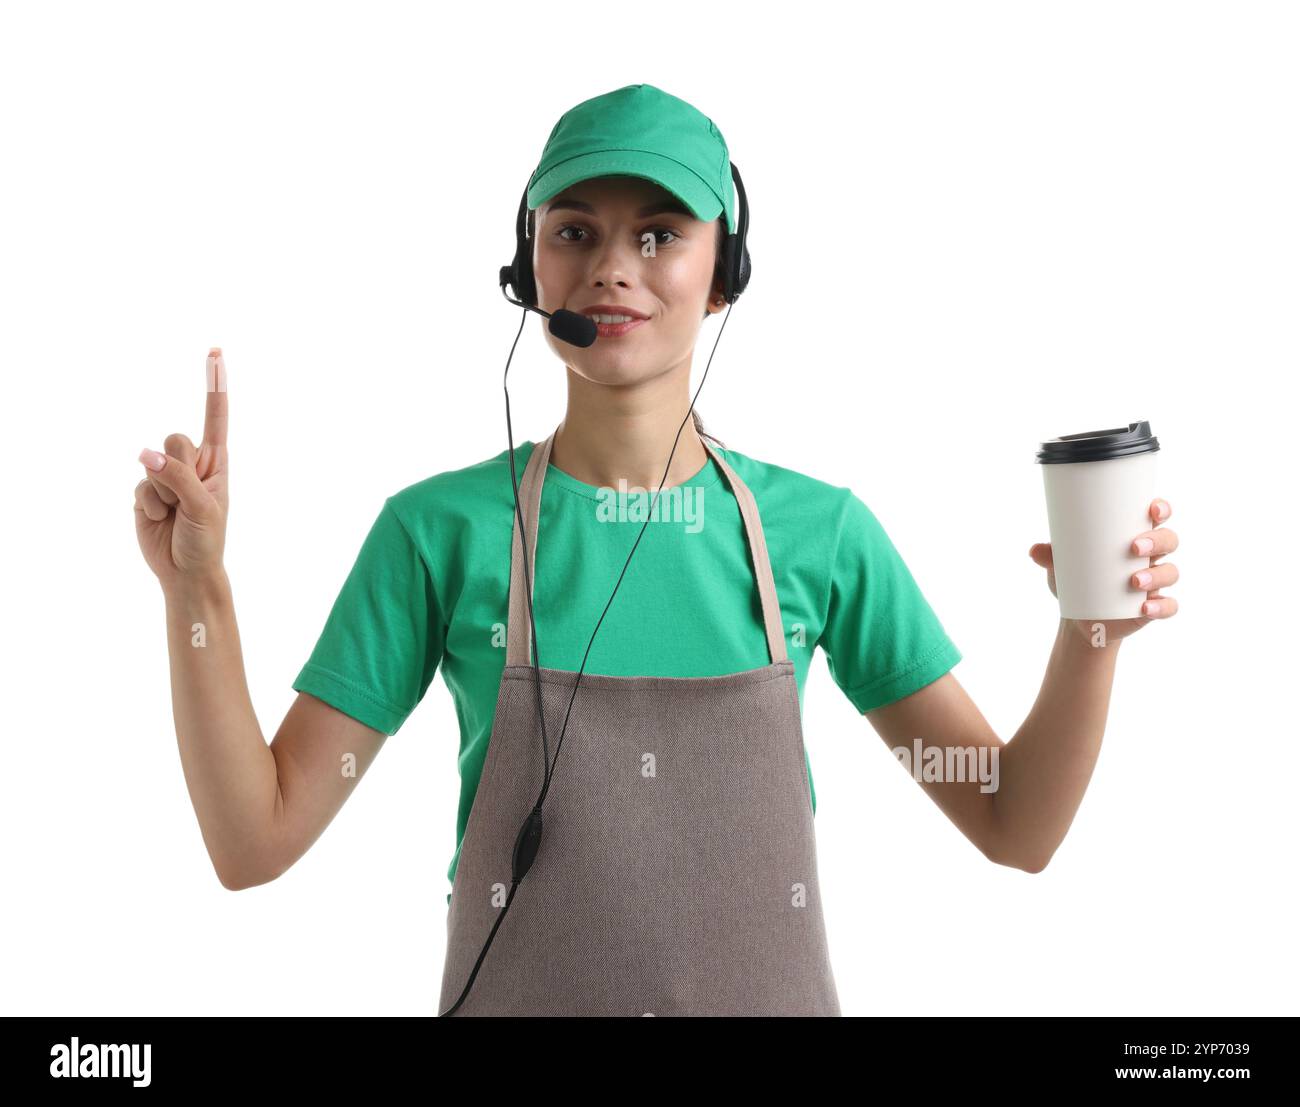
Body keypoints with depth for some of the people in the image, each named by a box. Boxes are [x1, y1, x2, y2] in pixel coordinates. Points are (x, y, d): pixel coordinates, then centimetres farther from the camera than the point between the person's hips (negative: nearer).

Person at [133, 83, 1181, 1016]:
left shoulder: (819, 529, -5)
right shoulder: (440, 529, -8)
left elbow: (1016, 828, -1)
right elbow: (256, 842, -7)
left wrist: (1092, 634, -17)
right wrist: (198, 589, -19)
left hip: (774, 989, 1)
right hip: (511, 994, -1)